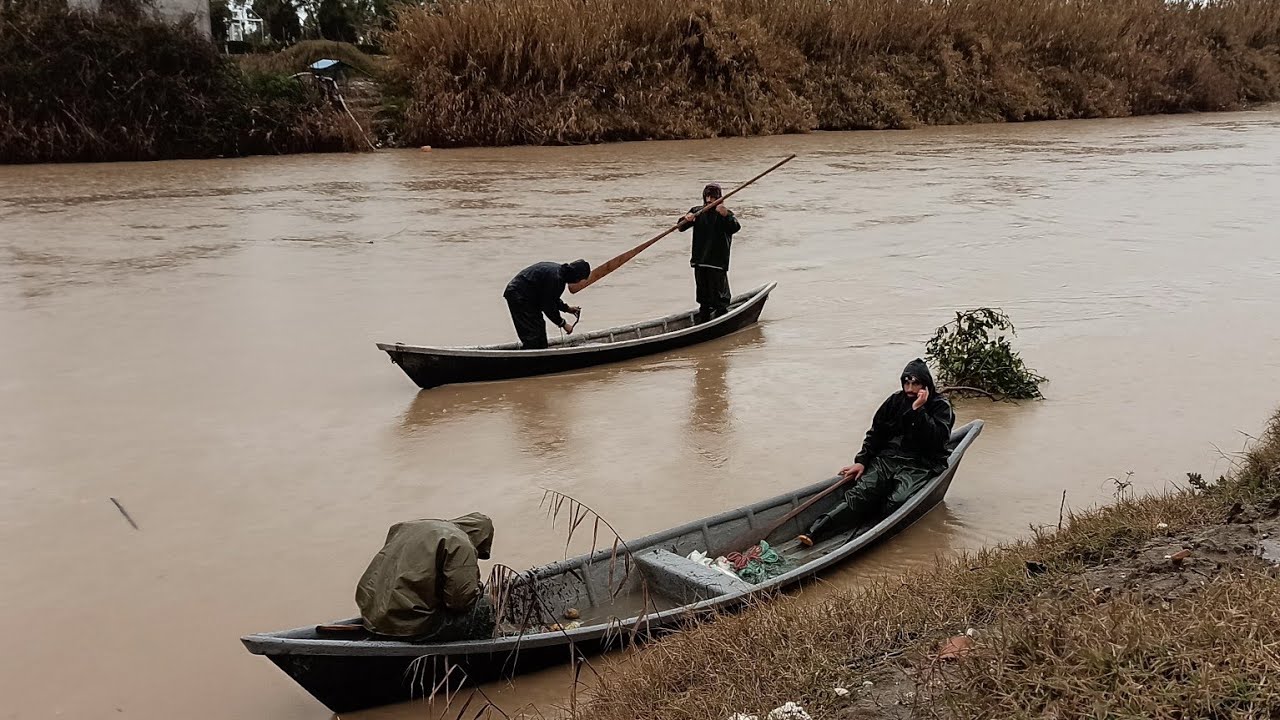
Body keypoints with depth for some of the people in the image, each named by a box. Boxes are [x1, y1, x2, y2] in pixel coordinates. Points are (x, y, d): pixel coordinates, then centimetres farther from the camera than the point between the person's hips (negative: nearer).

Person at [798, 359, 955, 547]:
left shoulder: (941, 406, 0)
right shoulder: (896, 401, 12)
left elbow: (937, 438, -17)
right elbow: (876, 433, 15)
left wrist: (918, 410, -20)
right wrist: (861, 461, 4)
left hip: (920, 465, 0)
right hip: (888, 458, 0)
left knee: (896, 501, -32)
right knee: (861, 493, -24)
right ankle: (814, 533, -40)